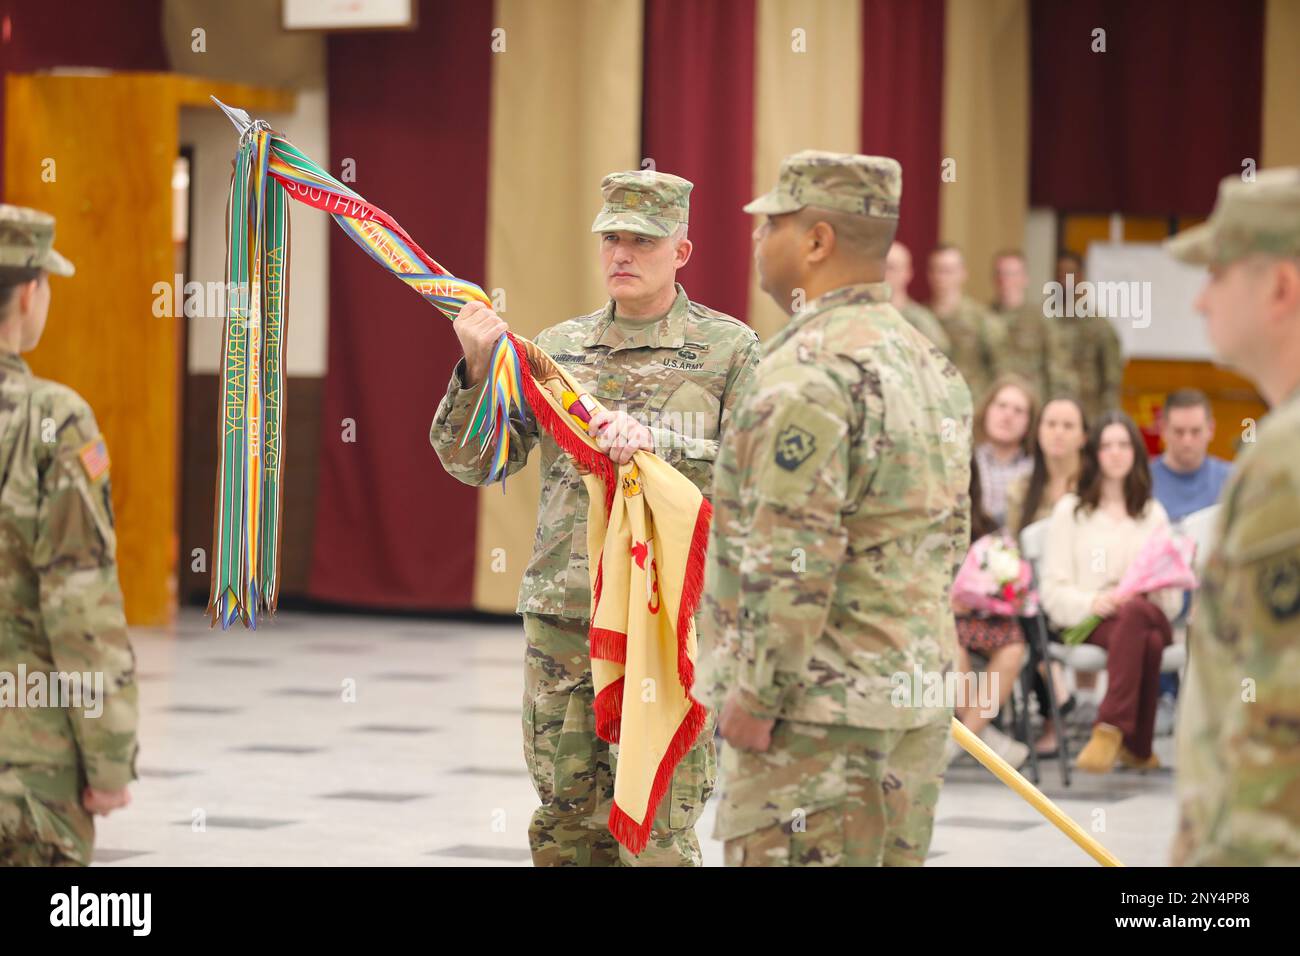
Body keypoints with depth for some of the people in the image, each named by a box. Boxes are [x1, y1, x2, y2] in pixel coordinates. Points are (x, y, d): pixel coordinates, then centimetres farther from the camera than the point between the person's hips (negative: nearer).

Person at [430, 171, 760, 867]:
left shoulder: (729, 351, 2)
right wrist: (477, 369, -9)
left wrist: (657, 443, -20)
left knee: (656, 837, -5)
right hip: (561, 620, 4)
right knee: (566, 829, 9)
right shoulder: (557, 349, 11)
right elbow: (474, 462, 7)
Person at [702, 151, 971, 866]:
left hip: (814, 712, -9)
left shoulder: (806, 372, -17)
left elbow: (791, 559, -22)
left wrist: (752, 695, -16)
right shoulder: (934, 369, 14)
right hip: (917, 711, 9)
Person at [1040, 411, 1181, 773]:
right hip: (1088, 622, -2)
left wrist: (1156, 595, -9)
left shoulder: (1153, 514, 22)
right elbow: (1053, 590, 4)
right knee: (1147, 640, -38)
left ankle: (1111, 730, -42)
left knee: (1134, 614, -39)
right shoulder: (1071, 510, 13)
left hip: (1149, 613, 2)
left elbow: (1172, 594, 16)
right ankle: (1137, 747, -37)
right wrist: (1091, 603, -17)